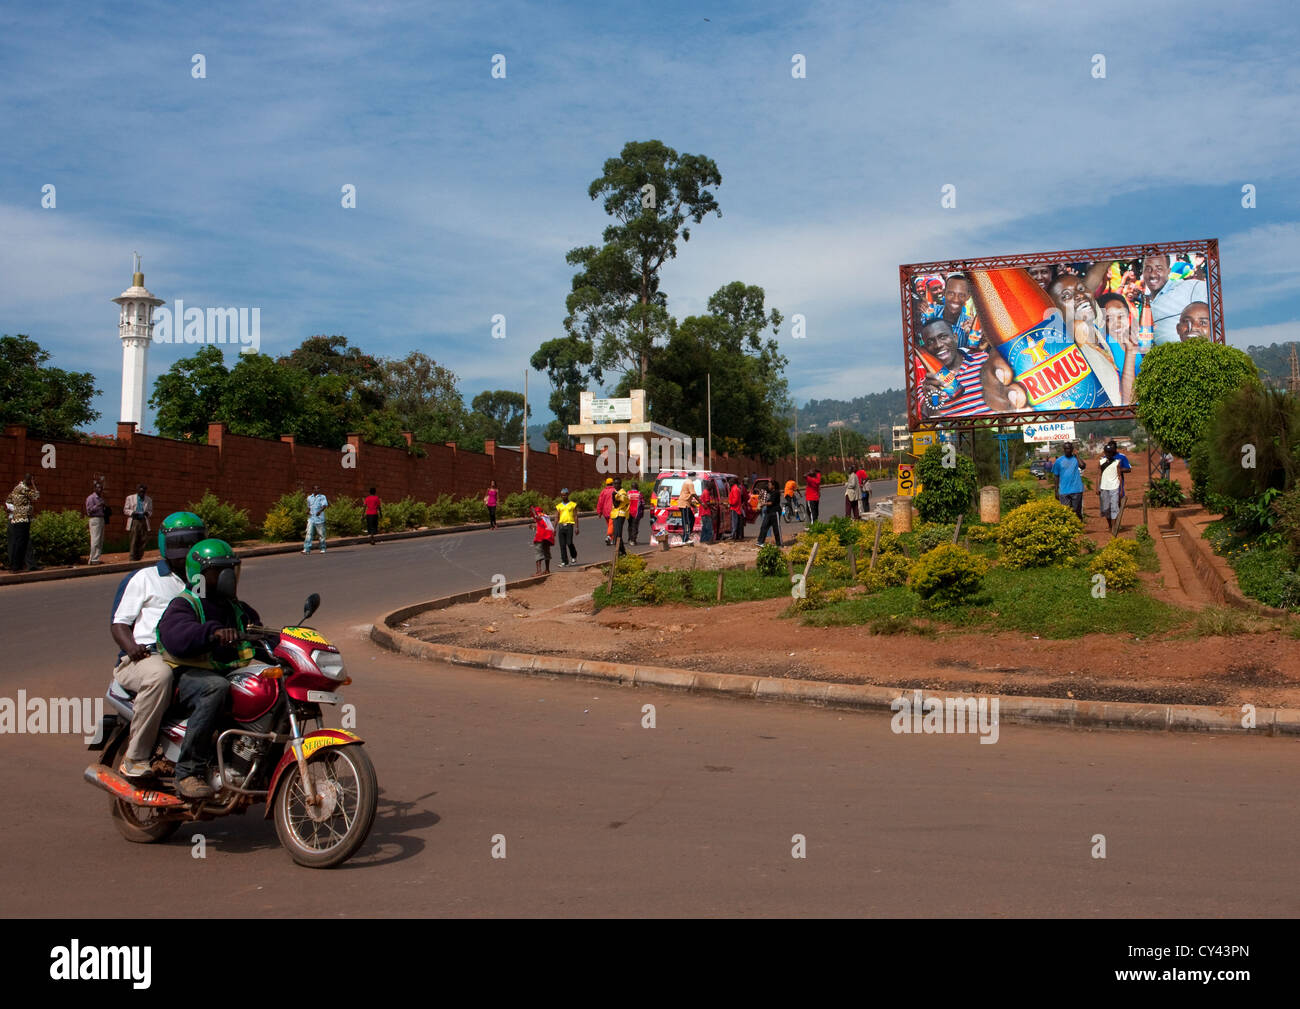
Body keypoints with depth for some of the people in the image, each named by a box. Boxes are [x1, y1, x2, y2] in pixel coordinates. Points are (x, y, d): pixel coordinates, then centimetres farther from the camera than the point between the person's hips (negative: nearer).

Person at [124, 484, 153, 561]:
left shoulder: (149, 500, 14)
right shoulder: (130, 498, 9)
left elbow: (151, 512, 17)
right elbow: (125, 510, 8)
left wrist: (147, 513, -7)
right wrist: (132, 512, -12)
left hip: (144, 522, 2)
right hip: (134, 521, -2)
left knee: (142, 541, -1)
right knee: (134, 541, -9)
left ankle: (139, 558, 6)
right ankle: (132, 559, -7)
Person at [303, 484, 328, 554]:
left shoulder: (322, 497, -1)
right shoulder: (309, 497, 13)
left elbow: (324, 505, -16)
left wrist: (320, 511, -35)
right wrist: (307, 511, 5)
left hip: (319, 519, -3)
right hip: (311, 518, 3)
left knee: (321, 534, 3)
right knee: (309, 533, -9)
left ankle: (323, 549, 17)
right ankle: (306, 549, -13)